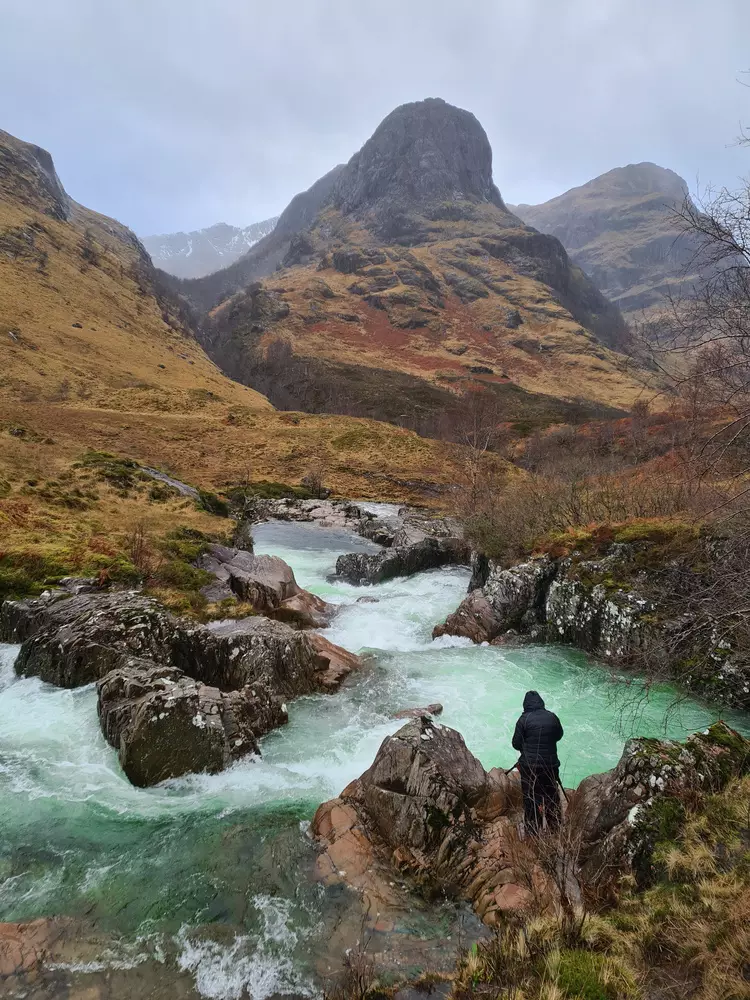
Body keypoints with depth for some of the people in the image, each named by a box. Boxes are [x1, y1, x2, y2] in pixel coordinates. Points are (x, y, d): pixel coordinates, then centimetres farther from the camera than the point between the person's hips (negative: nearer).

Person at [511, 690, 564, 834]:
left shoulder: (524, 719, -12)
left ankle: (532, 832, 15)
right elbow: (559, 735, 15)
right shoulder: (552, 717, -3)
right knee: (552, 796, 18)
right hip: (550, 764, 3)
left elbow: (516, 744, -7)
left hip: (529, 766, -3)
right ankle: (555, 828, 31)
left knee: (530, 799, 8)